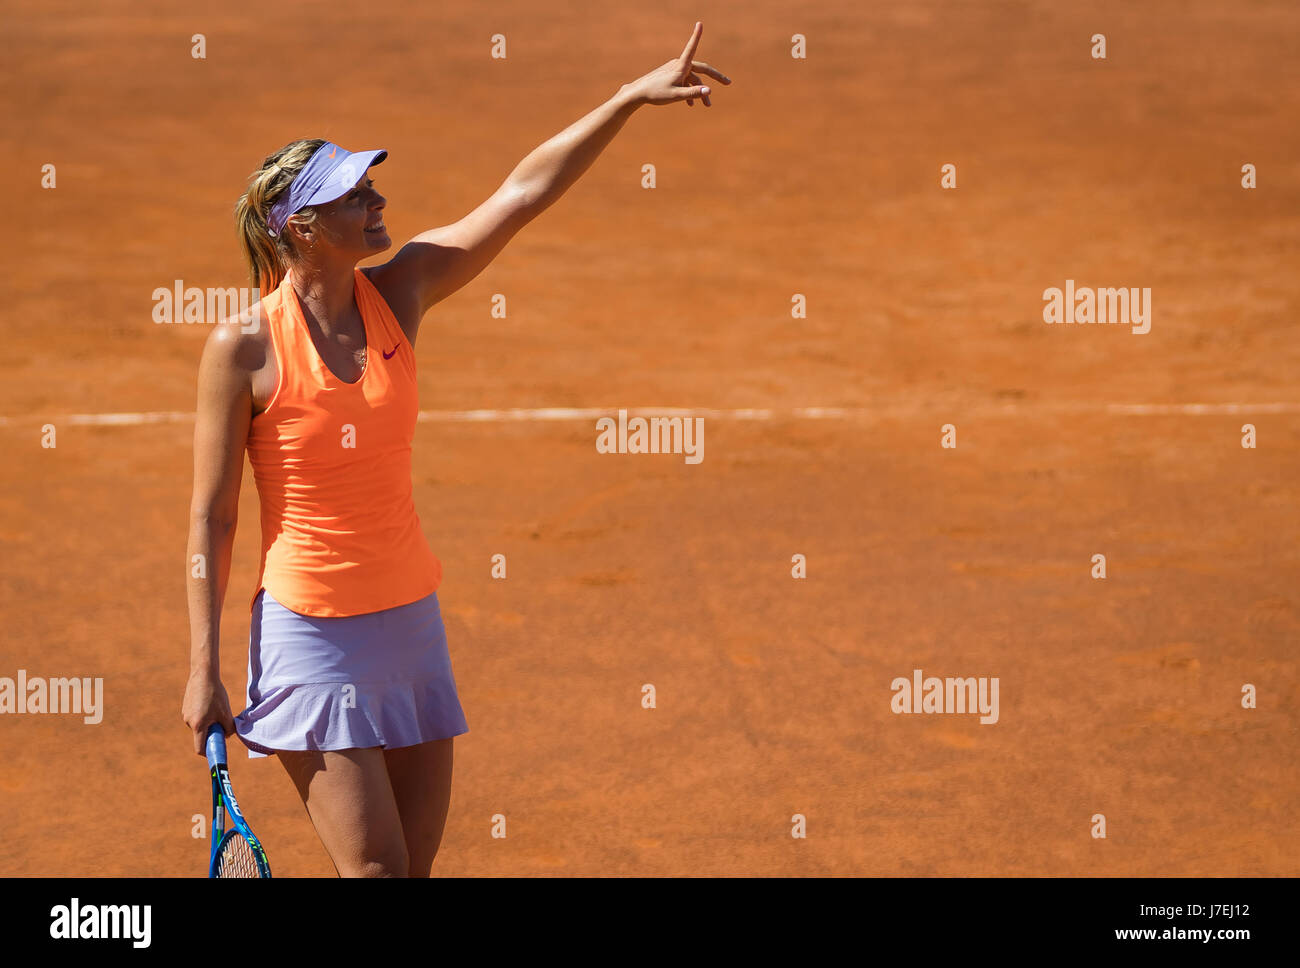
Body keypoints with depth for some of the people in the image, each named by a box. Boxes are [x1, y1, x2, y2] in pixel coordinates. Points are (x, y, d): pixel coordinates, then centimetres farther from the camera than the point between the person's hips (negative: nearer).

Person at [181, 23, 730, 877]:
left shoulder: (397, 294, 1)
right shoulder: (242, 346, -11)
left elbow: (523, 192, 0)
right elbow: (210, 520, -6)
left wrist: (632, 98, -7)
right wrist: (204, 668, -9)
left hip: (412, 620, 6)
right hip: (311, 636, -6)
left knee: (415, 867, 7)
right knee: (375, 869, -10)